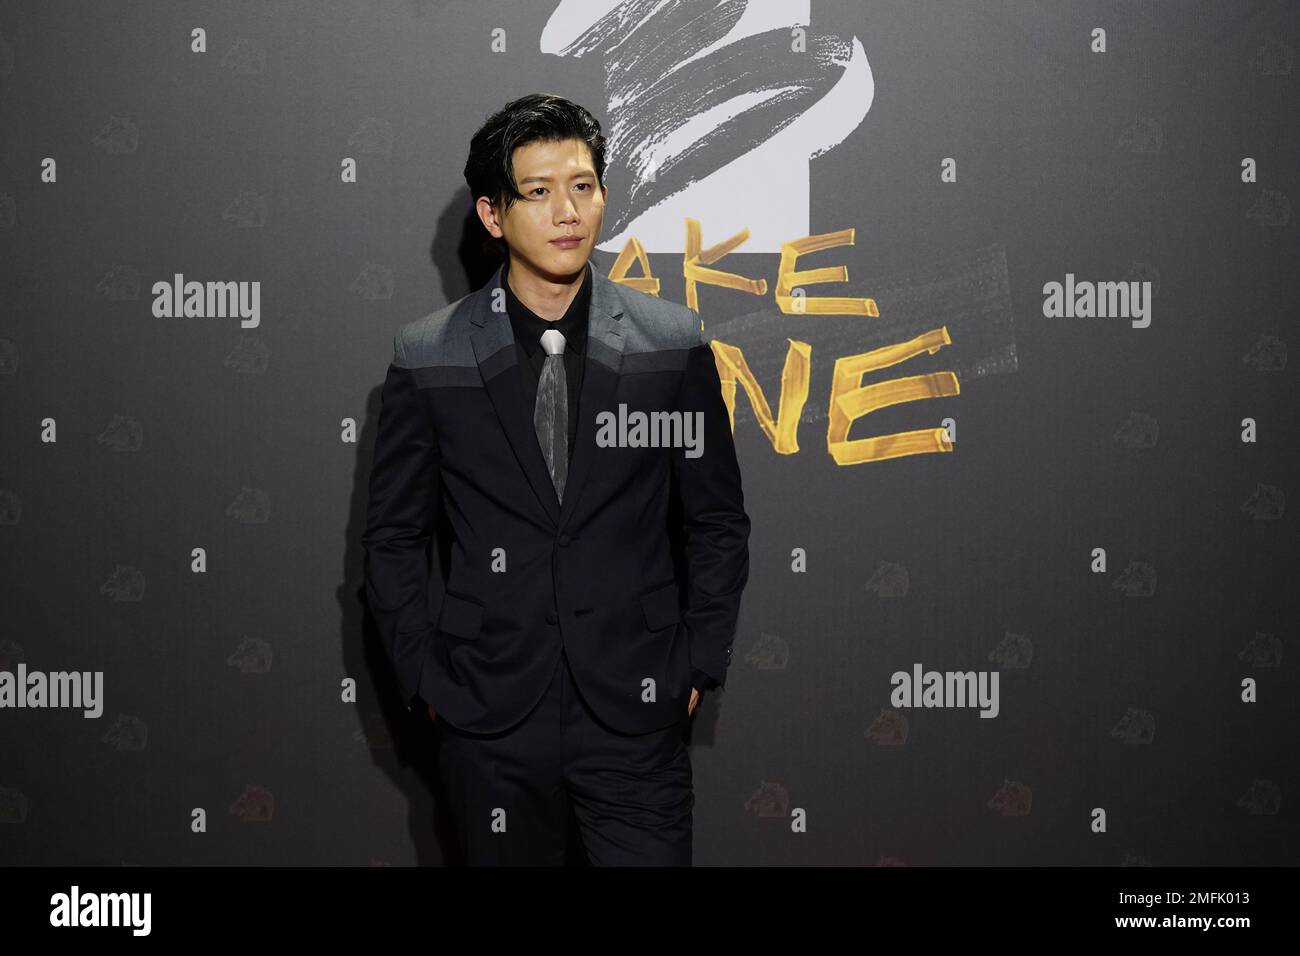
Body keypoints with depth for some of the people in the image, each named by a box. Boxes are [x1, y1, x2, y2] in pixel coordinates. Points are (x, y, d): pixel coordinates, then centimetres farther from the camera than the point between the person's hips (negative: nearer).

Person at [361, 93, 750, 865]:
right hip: (490, 722, 0)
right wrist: (427, 678, 1)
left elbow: (719, 525, 7)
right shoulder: (429, 358, 0)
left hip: (636, 717, 0)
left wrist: (697, 667, 1)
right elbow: (394, 536, 7)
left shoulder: (674, 344, 0)